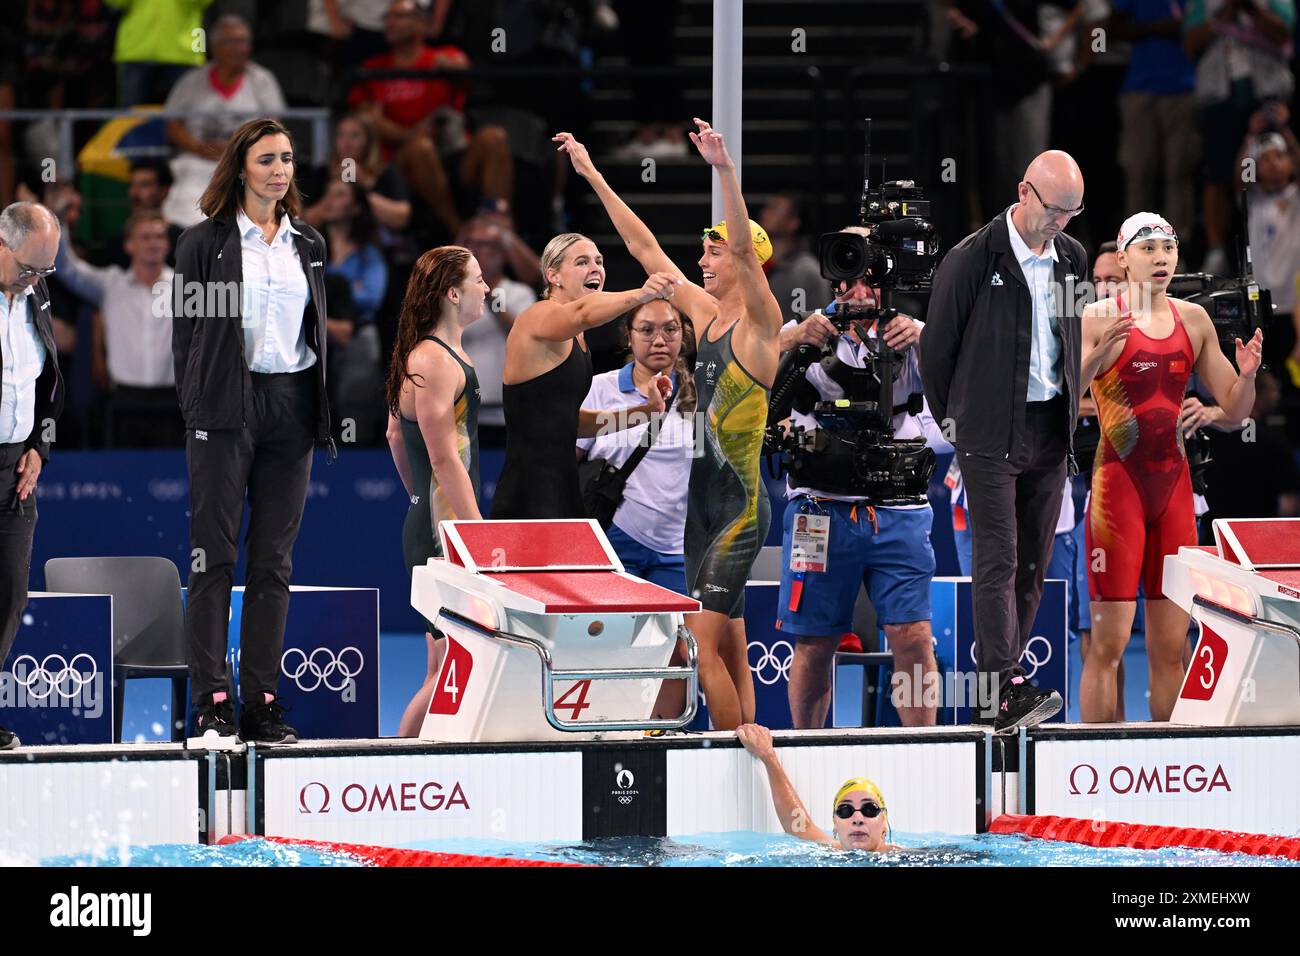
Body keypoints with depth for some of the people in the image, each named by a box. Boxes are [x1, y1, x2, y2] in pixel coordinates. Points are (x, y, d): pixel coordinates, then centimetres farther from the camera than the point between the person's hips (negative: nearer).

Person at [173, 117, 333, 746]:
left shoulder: (308, 245, 14)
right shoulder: (205, 242, 2)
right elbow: (185, 331, 1)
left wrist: (320, 411, 9)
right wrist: (197, 406, -6)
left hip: (291, 405, 4)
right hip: (226, 410, -4)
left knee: (274, 560, 4)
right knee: (214, 557, -6)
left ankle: (262, 705, 6)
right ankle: (211, 707, -8)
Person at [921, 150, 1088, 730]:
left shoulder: (1072, 259, 8)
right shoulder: (971, 260, -9)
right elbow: (936, 345, -1)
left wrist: (1070, 414, 17)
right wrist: (952, 422, 7)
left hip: (1051, 432, 6)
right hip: (990, 432, -6)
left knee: (1033, 561, 6)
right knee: (998, 557, -13)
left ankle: (1001, 679, 14)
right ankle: (1002, 688, -19)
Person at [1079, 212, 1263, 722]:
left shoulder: (1193, 320, 10)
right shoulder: (1098, 318, -5)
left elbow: (1235, 410, 15)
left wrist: (1246, 374, -6)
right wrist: (1099, 354, -29)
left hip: (1174, 484, 5)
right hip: (1118, 483, -5)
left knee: (1170, 645, 6)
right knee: (1109, 639, -9)